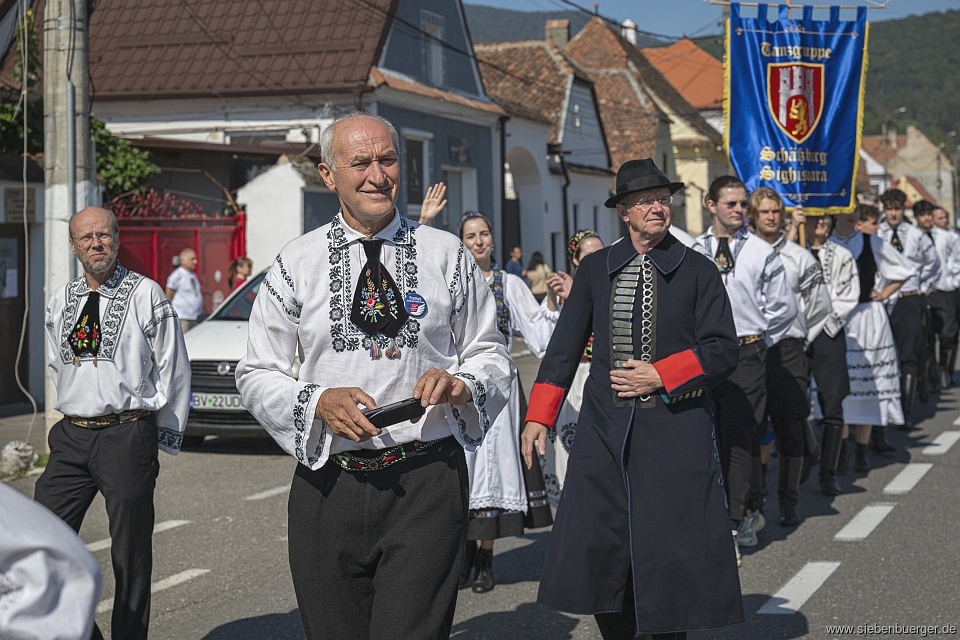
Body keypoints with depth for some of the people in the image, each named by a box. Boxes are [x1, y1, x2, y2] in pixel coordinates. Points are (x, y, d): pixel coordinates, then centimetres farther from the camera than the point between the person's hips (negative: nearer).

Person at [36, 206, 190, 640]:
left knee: (131, 555, 1)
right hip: (71, 439, 5)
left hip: (128, 437, -5)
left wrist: (166, 437, 1)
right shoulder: (61, 301, 12)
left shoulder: (146, 294, -3)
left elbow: (174, 370, -1)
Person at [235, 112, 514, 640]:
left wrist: (460, 384, -10)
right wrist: (317, 401, -13)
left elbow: (492, 355, 12)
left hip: (427, 483, -1)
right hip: (328, 484, 1)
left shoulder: (446, 255, 7)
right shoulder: (297, 263, 6)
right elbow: (256, 374, 7)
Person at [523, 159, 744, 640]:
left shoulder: (698, 271, 3)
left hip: (676, 432, -2)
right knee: (597, 548, 1)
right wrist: (539, 417, 4)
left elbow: (722, 350, -1)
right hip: (605, 430, 2)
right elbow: (564, 347, 10)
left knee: (673, 550, 0)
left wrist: (660, 375, -11)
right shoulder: (594, 269, 9)